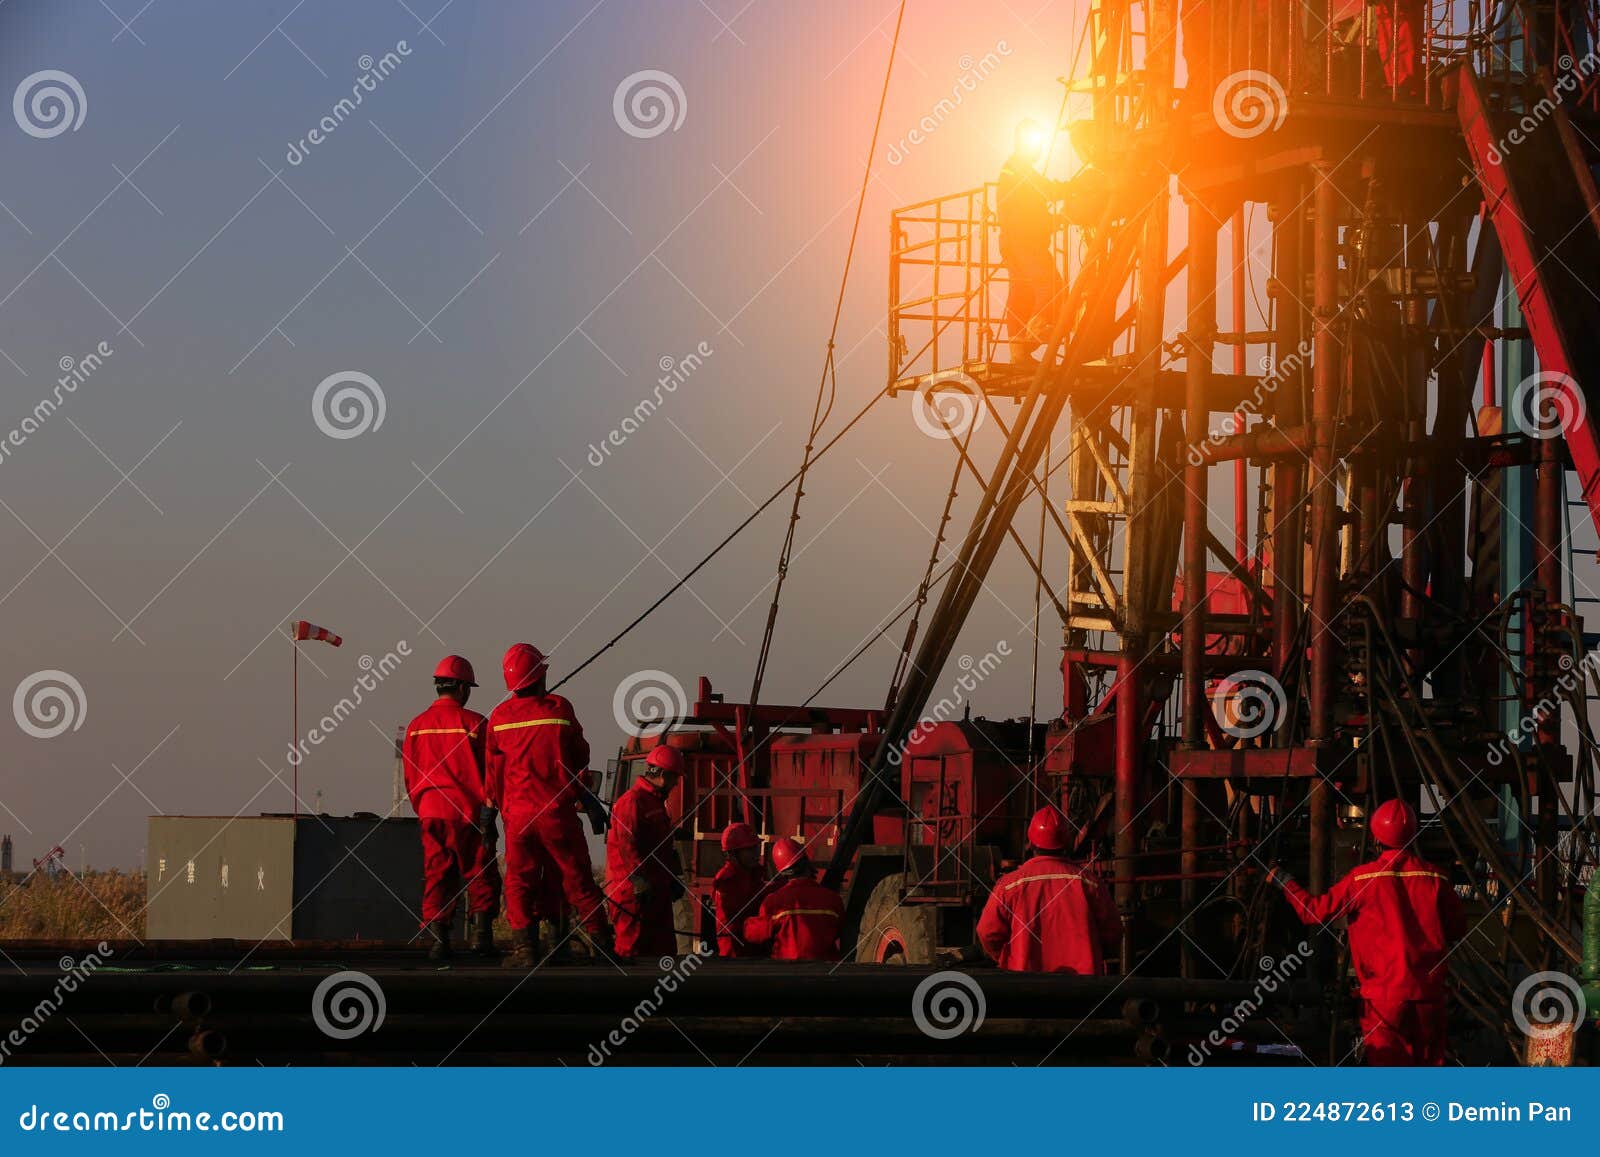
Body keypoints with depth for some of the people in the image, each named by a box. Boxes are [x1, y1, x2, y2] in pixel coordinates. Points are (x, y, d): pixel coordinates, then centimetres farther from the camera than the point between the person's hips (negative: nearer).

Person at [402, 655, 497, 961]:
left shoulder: (416, 726, 6)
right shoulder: (473, 723, -8)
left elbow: (410, 776, 11)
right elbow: (491, 771, -4)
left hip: (431, 813, 4)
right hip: (469, 810, -3)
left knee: (436, 875, 6)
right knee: (480, 874, 6)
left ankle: (436, 937, -2)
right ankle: (482, 932, -2)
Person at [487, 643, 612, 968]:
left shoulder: (499, 716, -1)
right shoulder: (560, 709, -5)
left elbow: (494, 770, 8)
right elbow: (580, 756, 7)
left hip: (518, 813, 1)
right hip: (557, 811, -1)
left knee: (520, 881, 5)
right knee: (577, 877, 7)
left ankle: (524, 947, -5)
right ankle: (601, 941, 11)